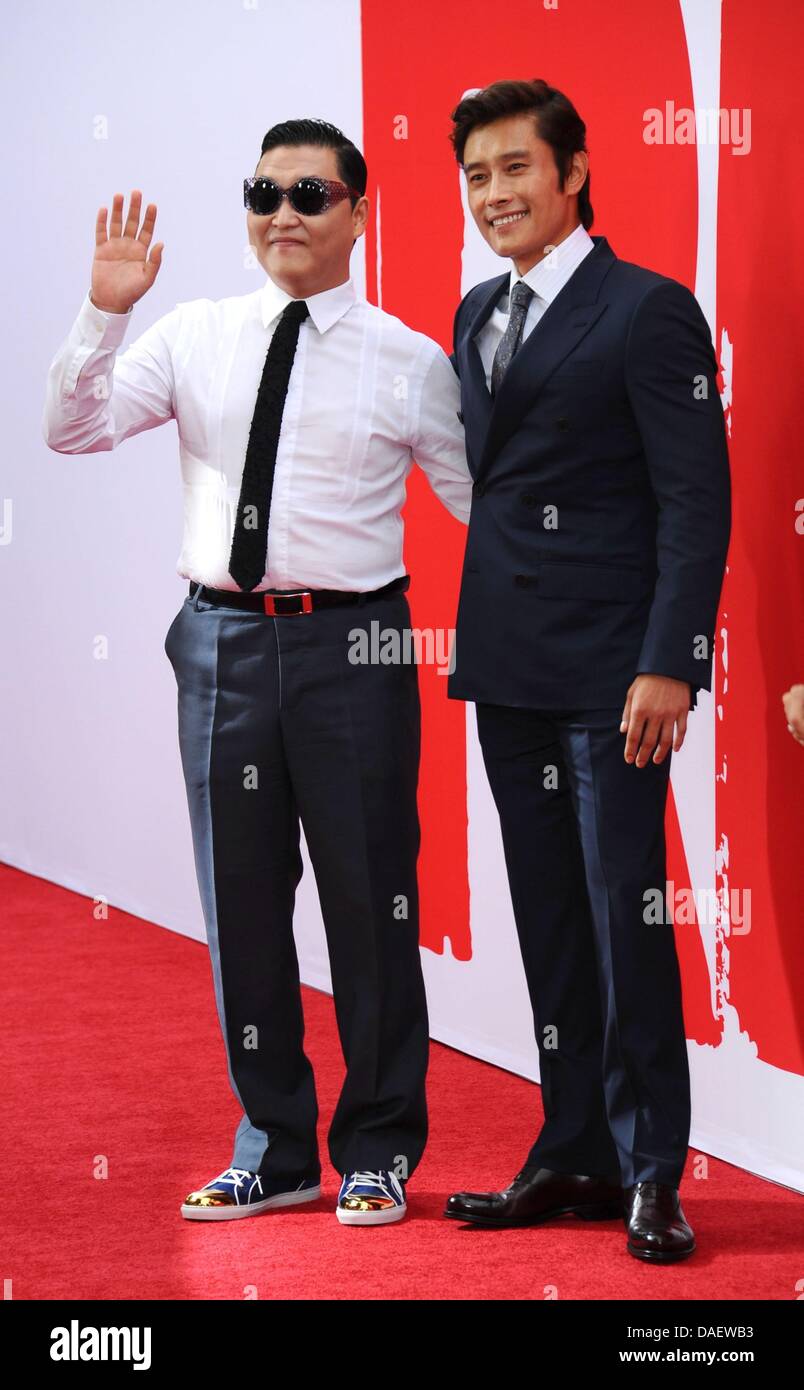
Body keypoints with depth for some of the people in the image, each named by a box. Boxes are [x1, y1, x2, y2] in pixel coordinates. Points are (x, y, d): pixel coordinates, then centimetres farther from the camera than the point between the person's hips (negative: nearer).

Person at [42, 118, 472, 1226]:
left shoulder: (408, 361, 1)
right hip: (225, 638, 3)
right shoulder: (197, 337, 6)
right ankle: (273, 1149, 25)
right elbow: (72, 429, 1)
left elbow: (481, 500, 5)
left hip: (352, 646, -3)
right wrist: (105, 310, -11)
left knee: (369, 900, 3)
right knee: (242, 902, 11)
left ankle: (378, 1151, 19)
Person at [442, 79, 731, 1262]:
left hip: (607, 673, -7)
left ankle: (651, 1173, 3)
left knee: (626, 918, -5)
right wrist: (479, 644, 10)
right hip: (510, 672, 7)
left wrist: (668, 665, -18)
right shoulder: (477, 317, 14)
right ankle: (576, 1154, 18)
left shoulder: (649, 312, -7)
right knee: (549, 923, 11)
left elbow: (697, 501, -11)